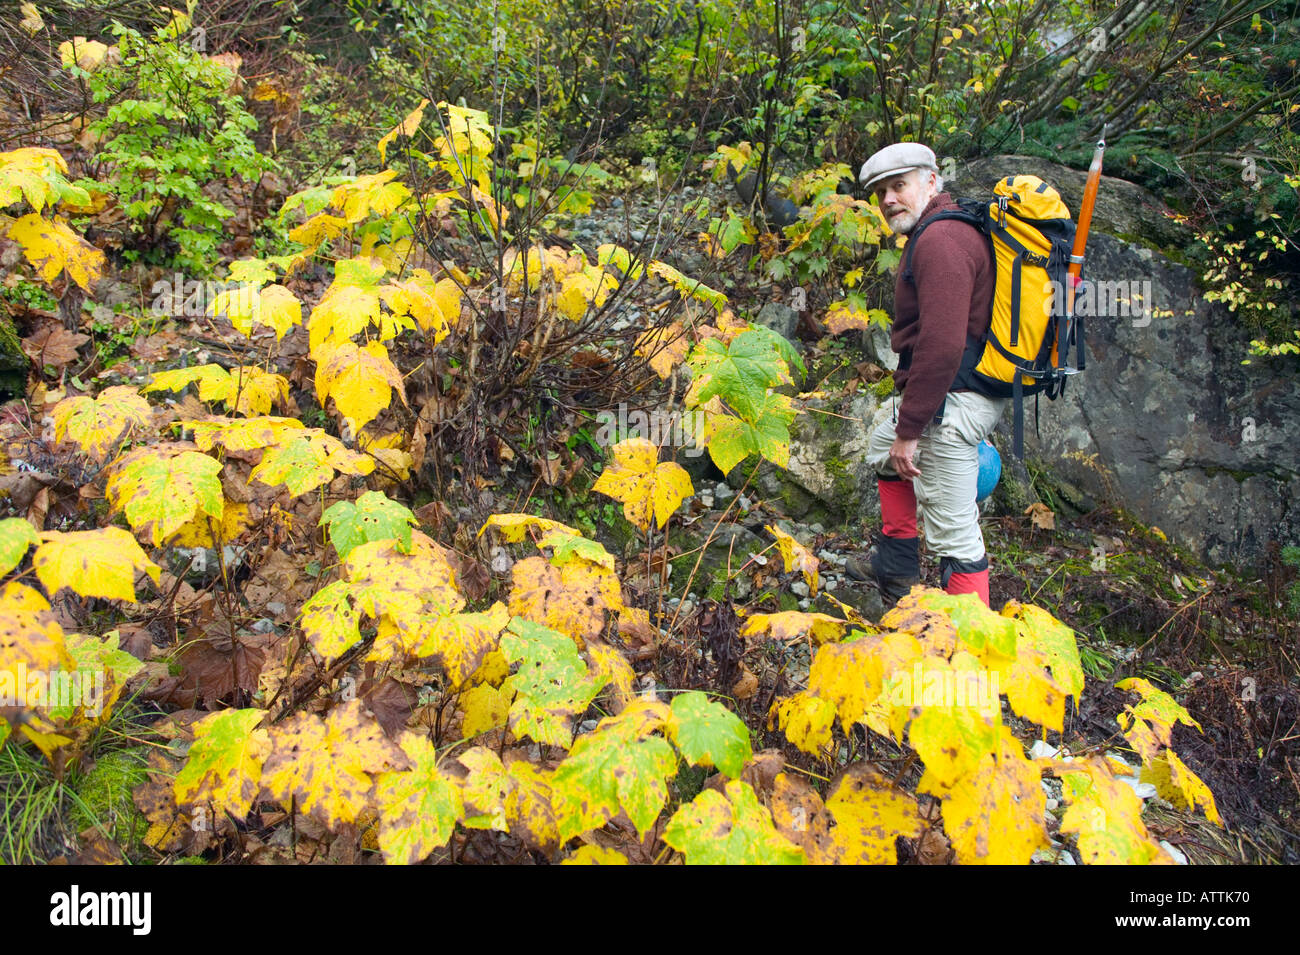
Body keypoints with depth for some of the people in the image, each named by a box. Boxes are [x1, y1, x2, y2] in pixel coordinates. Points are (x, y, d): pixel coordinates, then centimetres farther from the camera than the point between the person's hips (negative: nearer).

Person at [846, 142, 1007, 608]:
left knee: (952, 534, -8)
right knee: (883, 448, 32)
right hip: (958, 392, 12)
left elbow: (941, 346, -28)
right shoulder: (952, 230, 16)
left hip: (953, 401, -12)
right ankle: (896, 570, 39)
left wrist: (910, 430, -22)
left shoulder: (941, 240, -18)